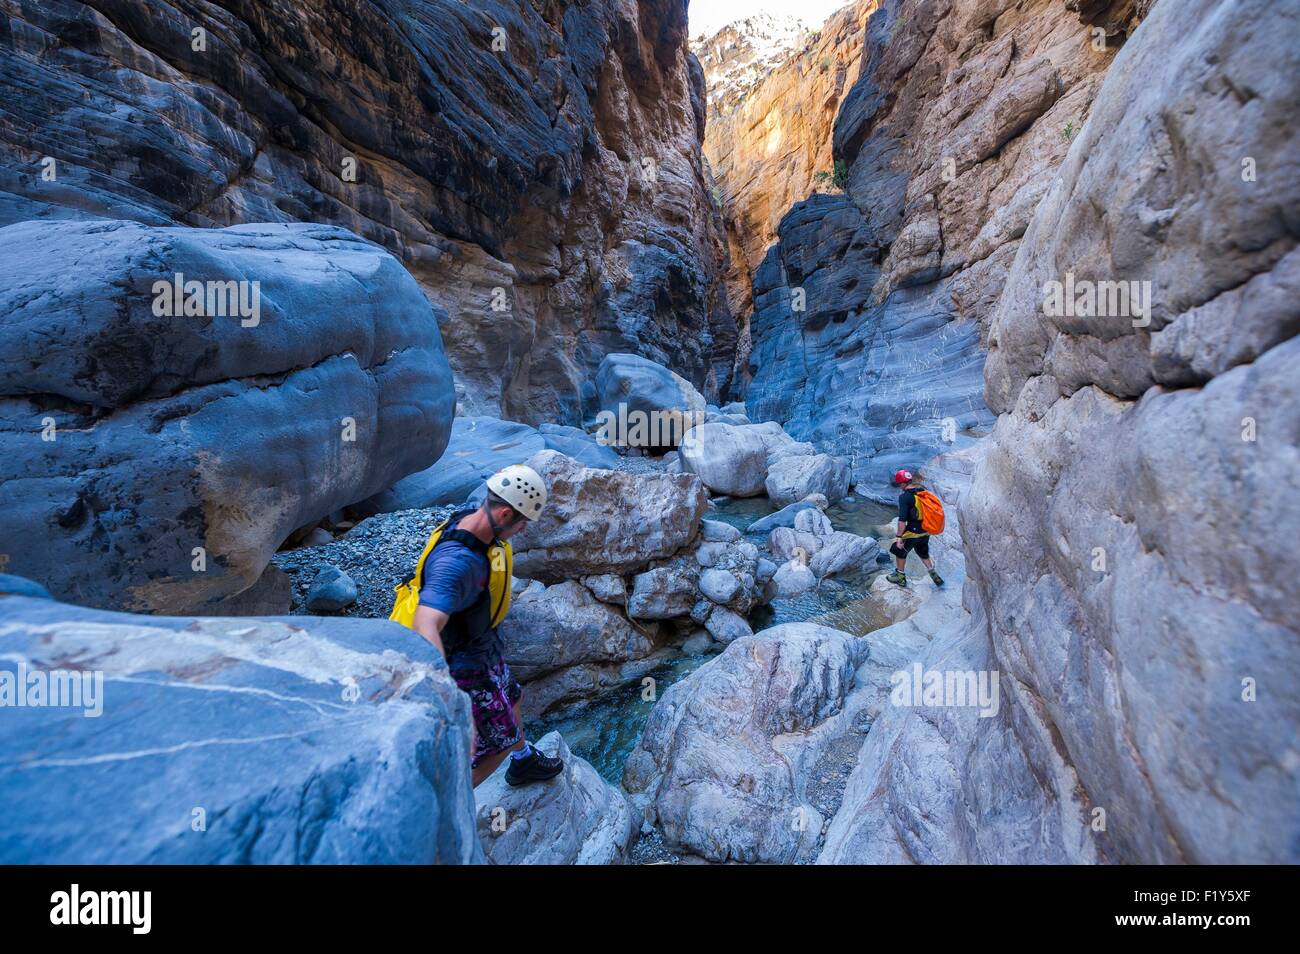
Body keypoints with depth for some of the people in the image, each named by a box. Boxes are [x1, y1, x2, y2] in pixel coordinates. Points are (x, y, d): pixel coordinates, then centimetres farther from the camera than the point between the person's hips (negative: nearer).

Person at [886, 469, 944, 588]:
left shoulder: (904, 496, -21)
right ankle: (934, 574, 33)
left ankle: (900, 577, 28)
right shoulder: (924, 490, 1)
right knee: (923, 552, 29)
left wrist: (899, 536, -18)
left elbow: (902, 519, -23)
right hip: (926, 530, 7)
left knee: (900, 551, 15)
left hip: (913, 531, -7)